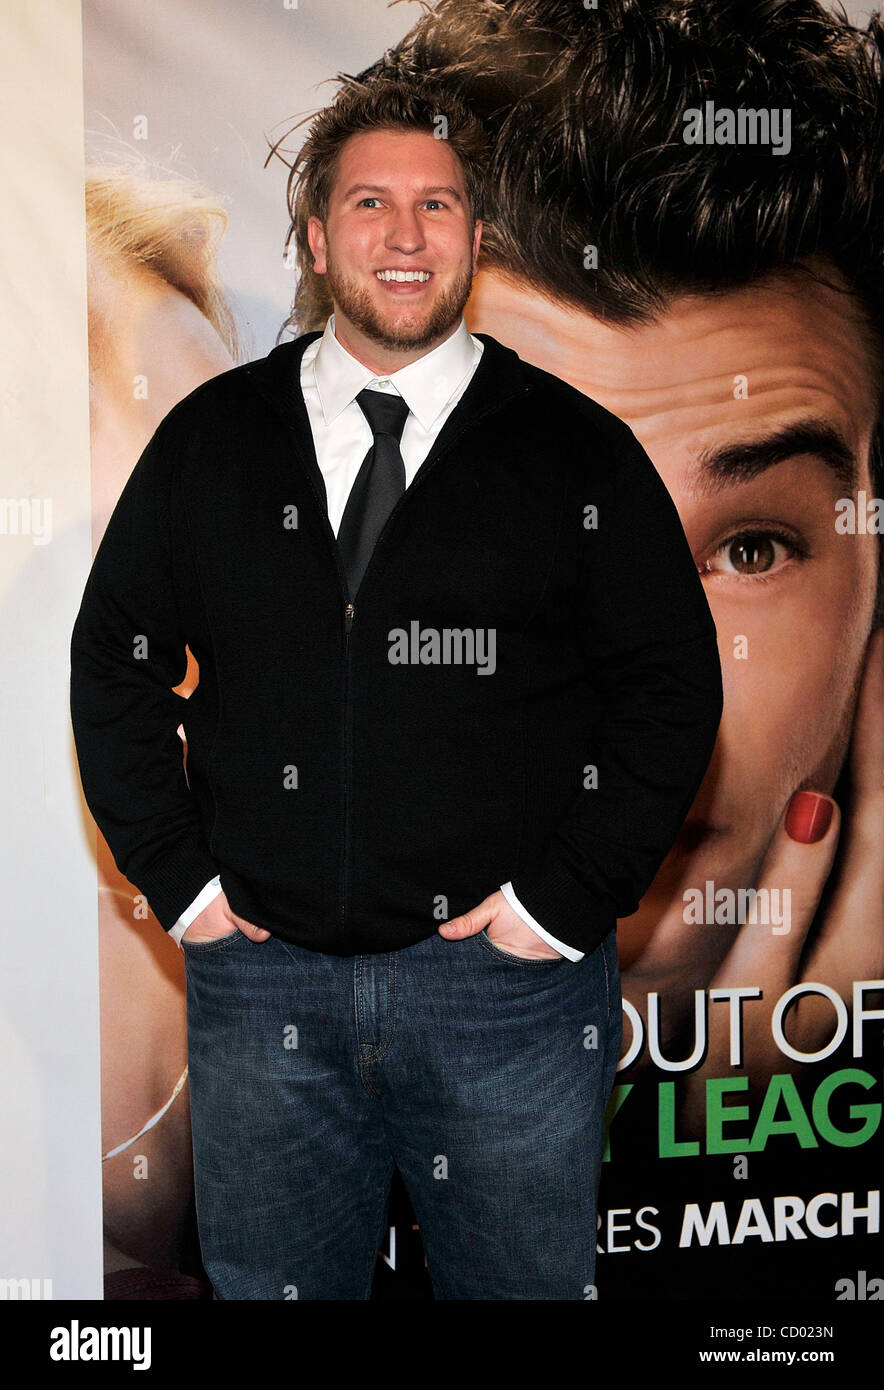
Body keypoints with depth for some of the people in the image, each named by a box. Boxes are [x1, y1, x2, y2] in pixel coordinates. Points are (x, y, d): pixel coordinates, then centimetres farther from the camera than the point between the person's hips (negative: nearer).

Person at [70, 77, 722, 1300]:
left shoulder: (579, 451, 0)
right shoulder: (210, 440, 5)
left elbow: (675, 685, 0)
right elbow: (114, 661, 10)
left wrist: (564, 899, -7)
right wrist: (177, 875, 1)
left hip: (510, 988, -1)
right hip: (261, 983, 2)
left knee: (521, 1282, 14)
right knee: (267, 1282, 18)